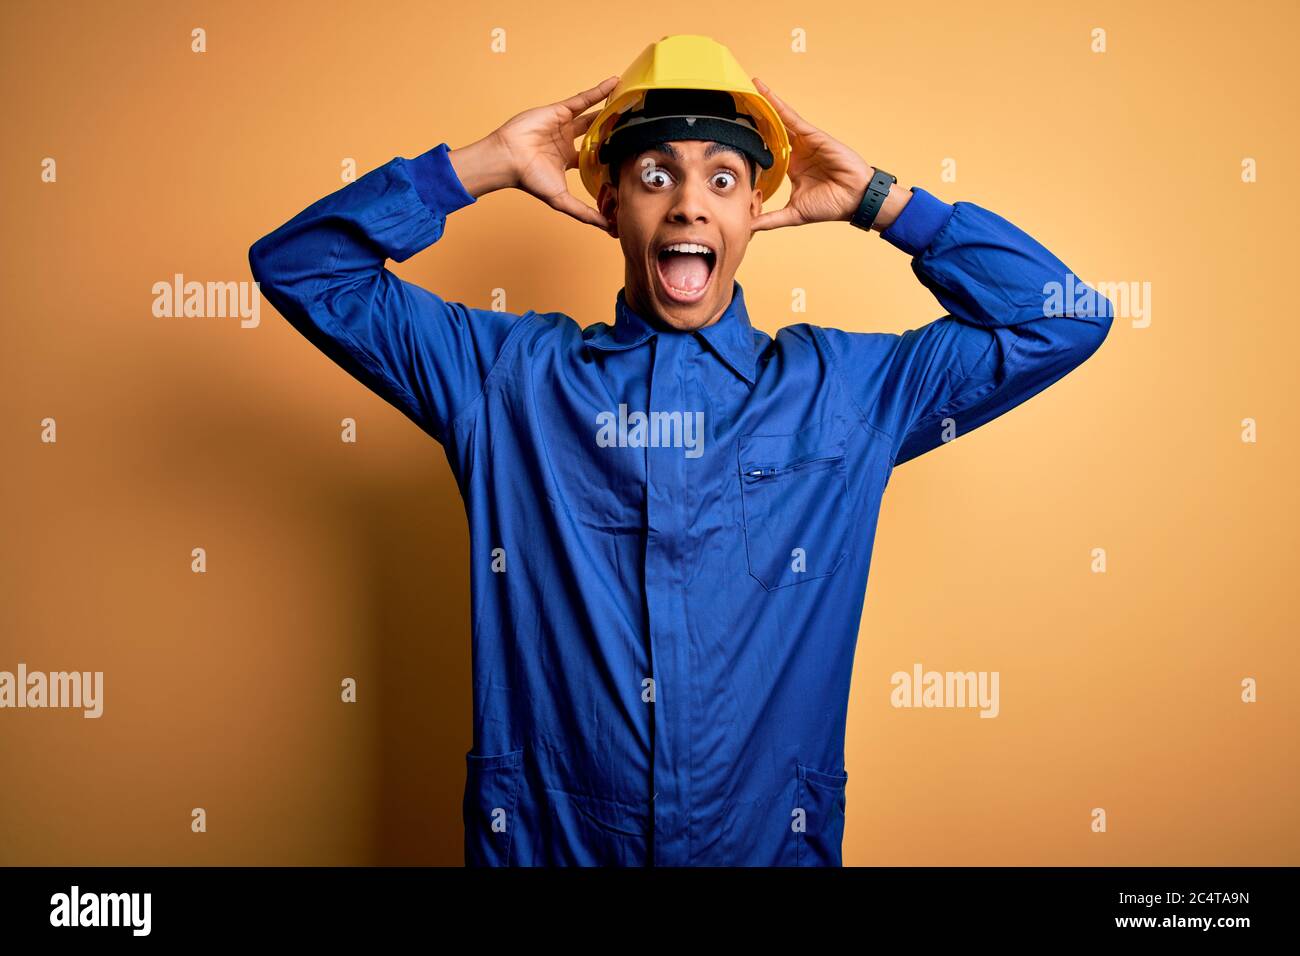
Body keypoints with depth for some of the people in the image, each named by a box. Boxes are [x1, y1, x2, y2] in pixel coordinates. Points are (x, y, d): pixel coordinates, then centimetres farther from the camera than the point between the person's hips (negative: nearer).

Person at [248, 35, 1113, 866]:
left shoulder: (845, 388, 0)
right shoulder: (508, 374, -1)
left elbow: (1064, 321, 1)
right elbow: (299, 267, 1)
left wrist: (875, 198, -3)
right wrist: (482, 166, -7)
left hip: (774, 842, 1)